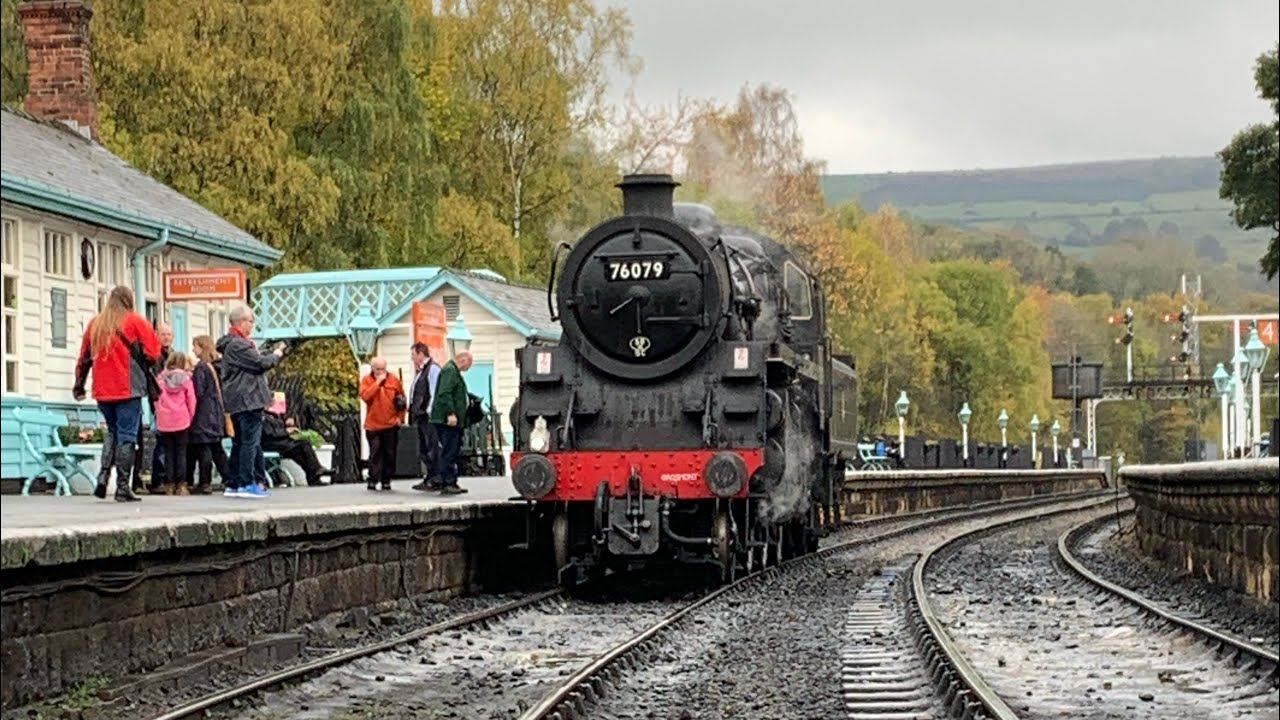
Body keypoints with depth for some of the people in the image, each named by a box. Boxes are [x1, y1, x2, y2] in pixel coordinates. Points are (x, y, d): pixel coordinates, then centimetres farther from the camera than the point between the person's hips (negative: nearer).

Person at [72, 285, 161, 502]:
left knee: (112, 432, 19)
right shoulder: (135, 321, -4)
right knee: (126, 436, -1)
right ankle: (122, 487, -4)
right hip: (129, 388, -5)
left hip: (102, 390, 5)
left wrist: (79, 384, 21)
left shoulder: (95, 323, 9)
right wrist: (142, 365, 14)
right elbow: (153, 352, -7)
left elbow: (84, 356, 13)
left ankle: (103, 477, 2)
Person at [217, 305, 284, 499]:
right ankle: (247, 484, -12)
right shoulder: (238, 345, -15)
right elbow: (261, 363, -17)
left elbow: (256, 360, 21)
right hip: (248, 400, -11)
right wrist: (276, 356, 0)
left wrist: (274, 353, 12)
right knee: (250, 441, -10)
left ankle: (232, 484, 16)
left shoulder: (233, 343, 18)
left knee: (239, 442, 14)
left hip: (237, 402, 11)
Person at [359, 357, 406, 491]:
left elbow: (403, 399, 12)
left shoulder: (394, 380, 4)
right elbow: (365, 396, -18)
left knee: (390, 454, 3)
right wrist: (377, 382, -18)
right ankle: (372, 480, -2)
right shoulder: (367, 380, 0)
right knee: (375, 453, -6)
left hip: (391, 424, 2)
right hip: (373, 424, -2)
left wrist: (400, 417, 5)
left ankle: (386, 480, 11)